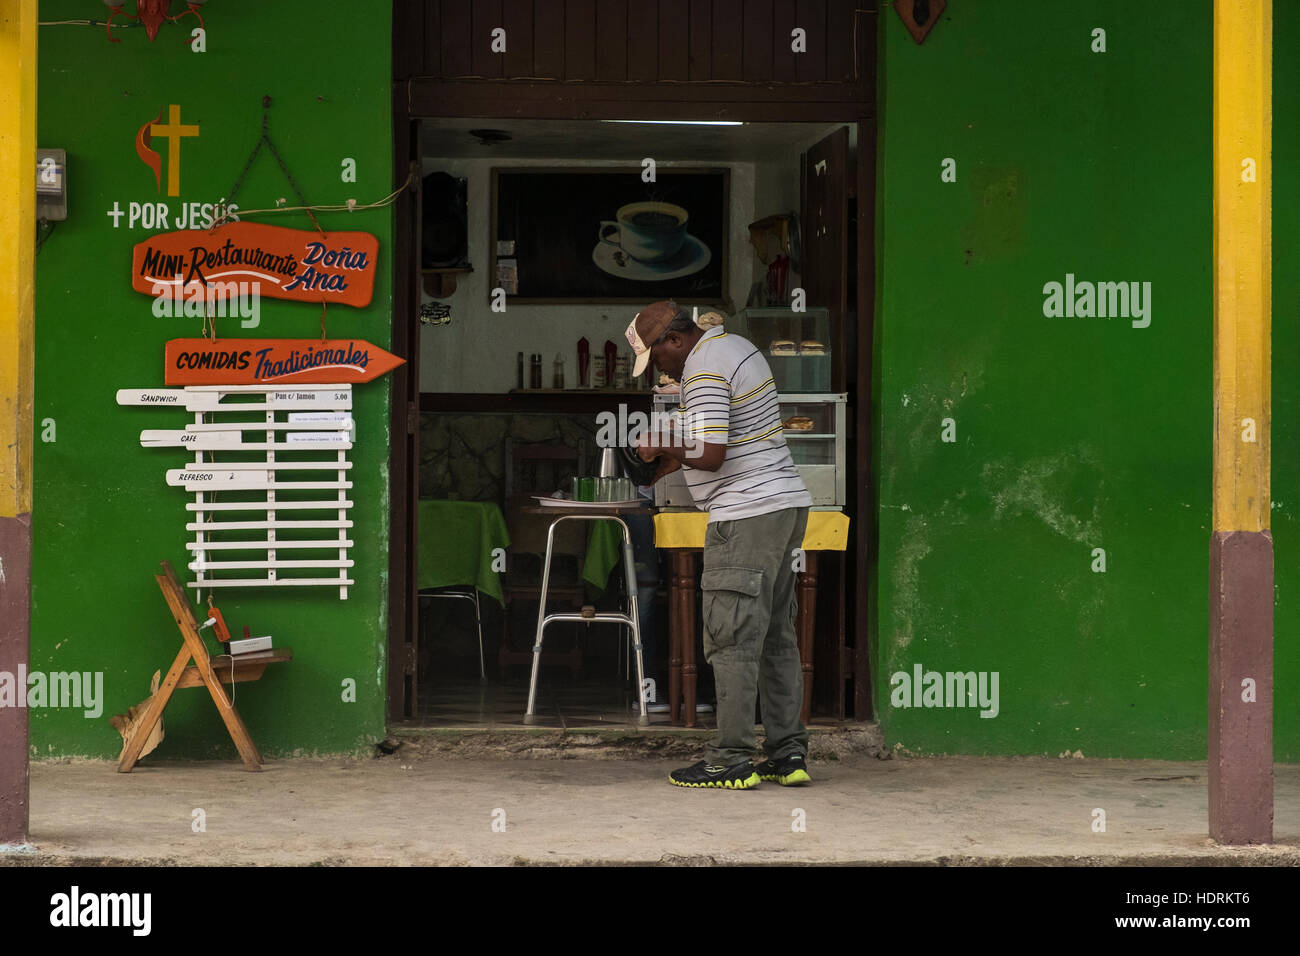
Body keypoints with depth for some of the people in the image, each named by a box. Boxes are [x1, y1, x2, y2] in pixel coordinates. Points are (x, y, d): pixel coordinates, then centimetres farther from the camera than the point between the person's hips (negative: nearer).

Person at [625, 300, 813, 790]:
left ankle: (731, 761, -5)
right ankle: (788, 754, 13)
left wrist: (661, 448, -6)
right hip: (786, 501, 10)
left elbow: (711, 455, -22)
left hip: (746, 516, -10)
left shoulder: (703, 370, -14)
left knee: (732, 638, -6)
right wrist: (675, 457, 22)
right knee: (777, 635, 12)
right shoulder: (736, 345, 17)